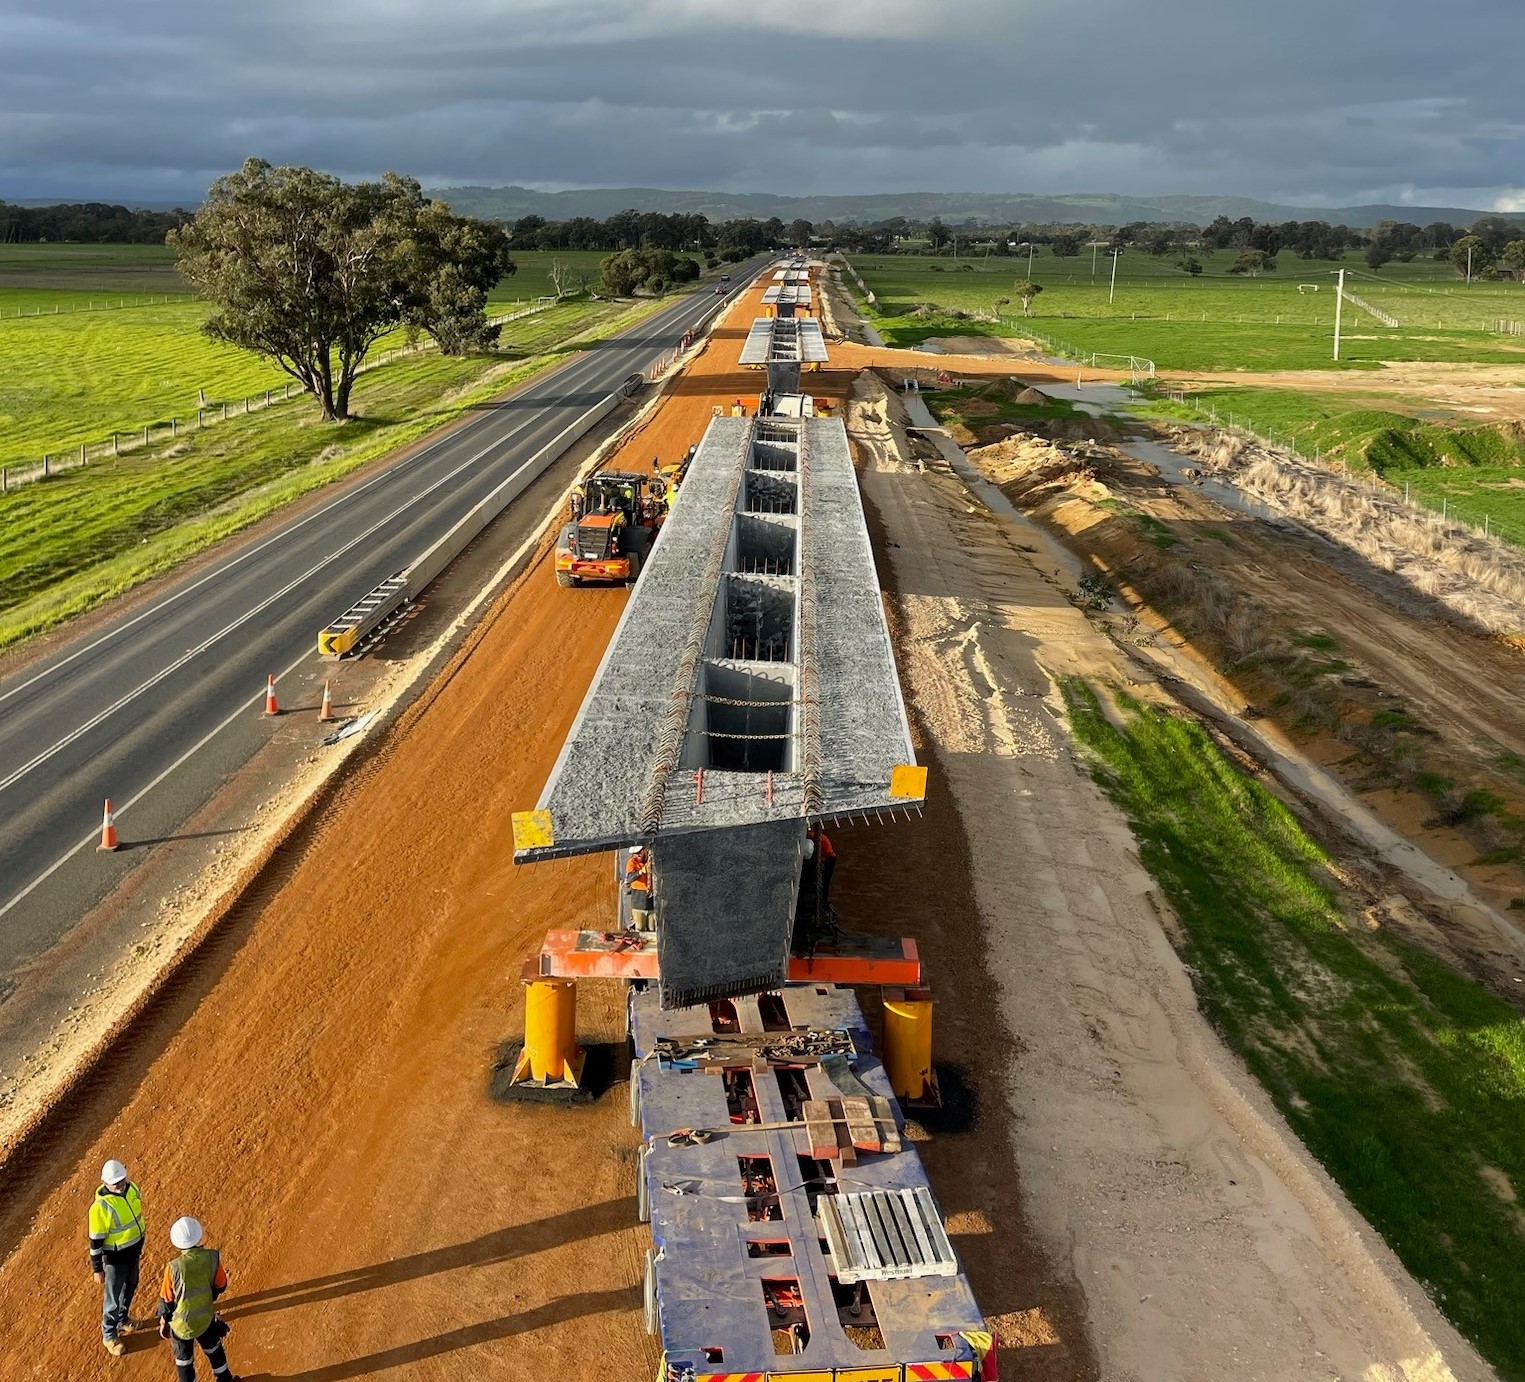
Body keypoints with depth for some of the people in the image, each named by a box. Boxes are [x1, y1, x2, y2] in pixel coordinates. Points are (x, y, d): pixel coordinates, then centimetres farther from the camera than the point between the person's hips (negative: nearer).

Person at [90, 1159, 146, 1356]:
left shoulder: (132, 1189, -12)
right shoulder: (101, 1207, -32)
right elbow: (96, 1241, -21)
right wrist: (97, 1269, -12)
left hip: (133, 1250, 6)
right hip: (115, 1257, -6)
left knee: (130, 1287, 27)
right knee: (113, 1297, 13)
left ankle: (123, 1319, 53)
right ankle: (109, 1335, 36)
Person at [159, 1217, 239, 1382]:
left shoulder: (174, 1268, -29)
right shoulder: (213, 1257, -22)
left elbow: (166, 1300, -14)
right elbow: (220, 1286, -7)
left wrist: (163, 1322, 3)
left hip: (181, 1323, -3)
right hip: (206, 1317, 3)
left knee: (184, 1358, 21)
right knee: (212, 1347, 30)